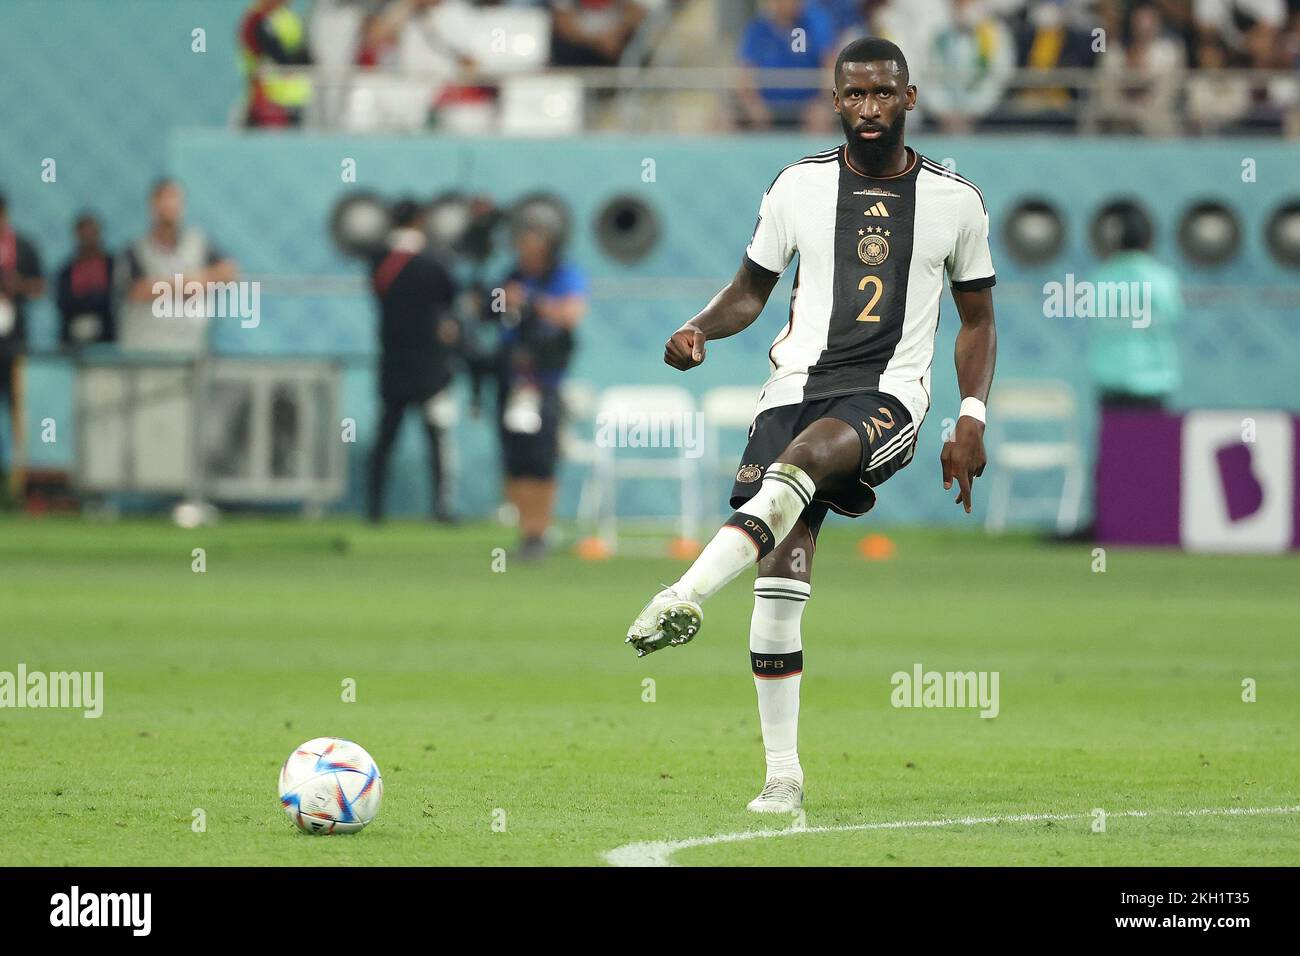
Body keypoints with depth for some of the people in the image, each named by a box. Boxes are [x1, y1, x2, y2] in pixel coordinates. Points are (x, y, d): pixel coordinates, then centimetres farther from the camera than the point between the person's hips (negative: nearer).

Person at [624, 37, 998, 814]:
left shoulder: (954, 200, 6)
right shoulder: (800, 187, 8)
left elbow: (977, 319, 15)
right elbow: (752, 290, 18)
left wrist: (972, 420, 4)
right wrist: (700, 329, -4)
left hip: (889, 394, -2)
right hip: (801, 382, 2)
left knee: (806, 454, -37)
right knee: (782, 579, -9)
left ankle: (688, 598, -51)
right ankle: (783, 775, -1)